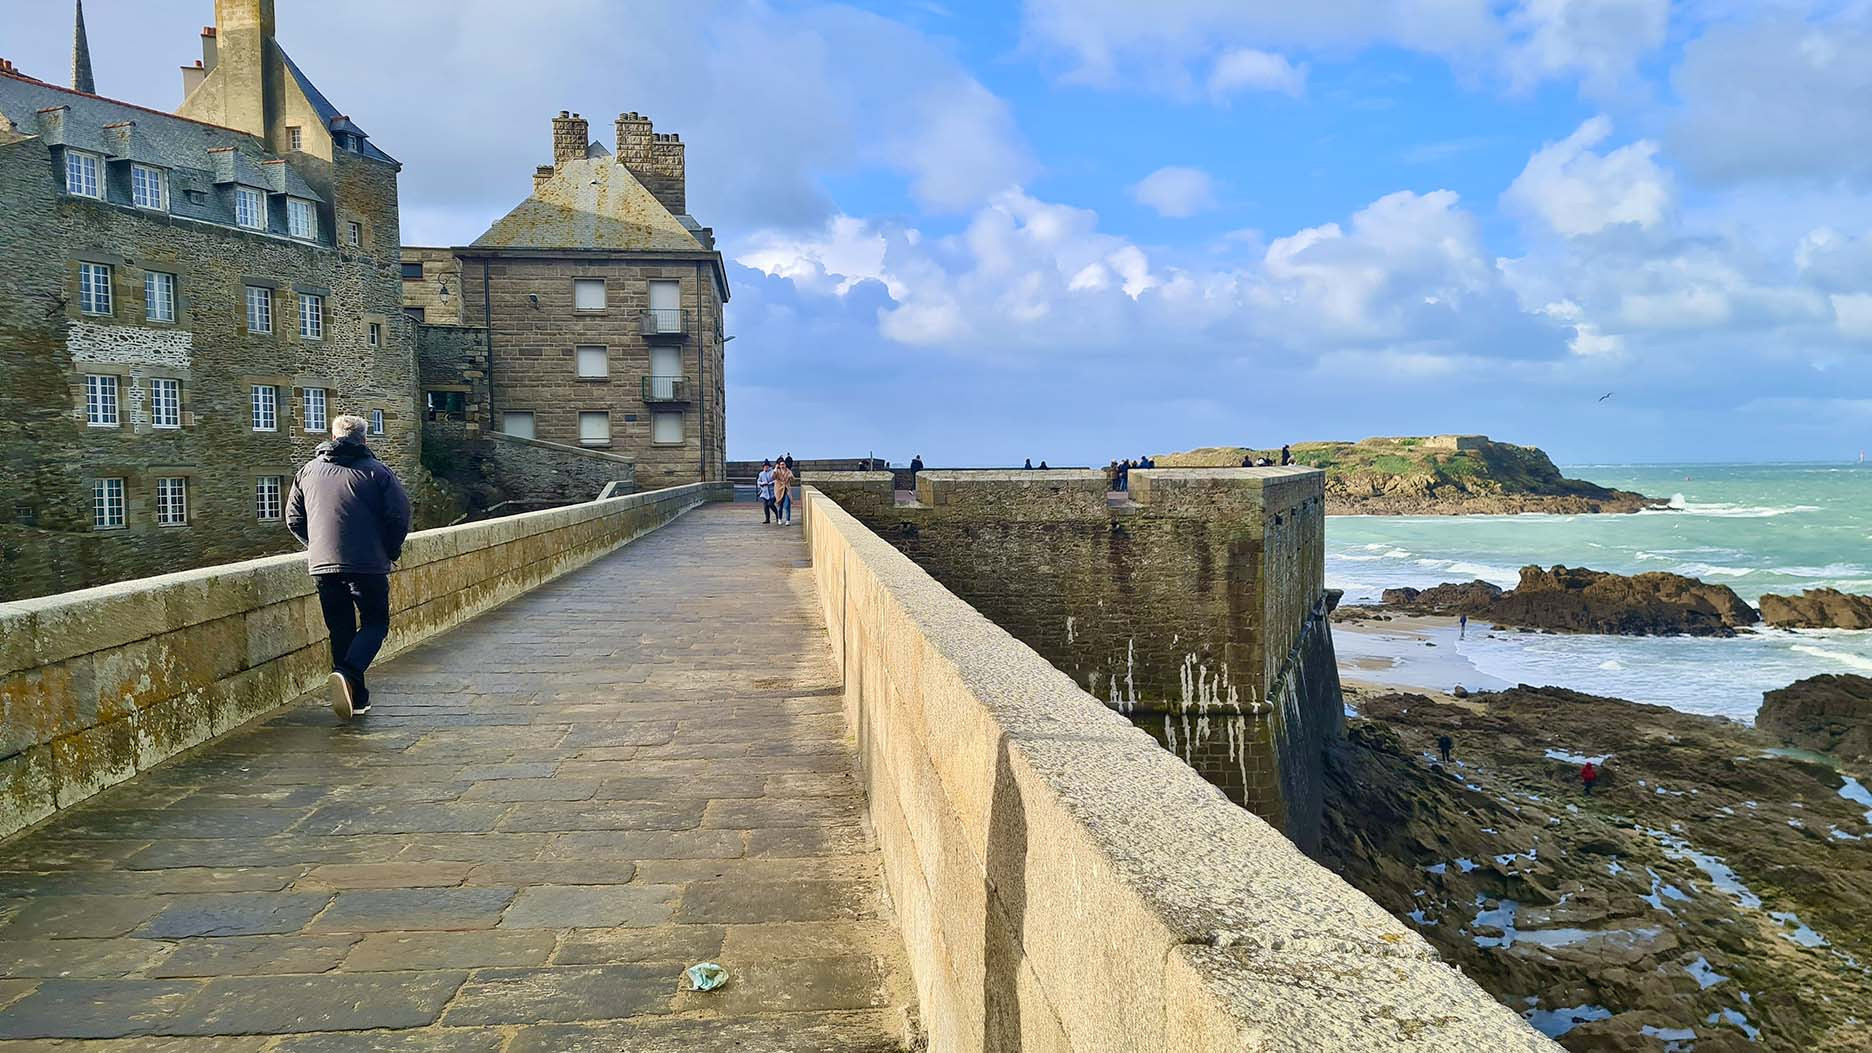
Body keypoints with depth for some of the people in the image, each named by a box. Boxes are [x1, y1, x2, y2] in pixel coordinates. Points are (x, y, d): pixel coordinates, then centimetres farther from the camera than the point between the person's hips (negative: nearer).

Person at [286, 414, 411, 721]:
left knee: (341, 630, 13)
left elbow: (294, 519, 14)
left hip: (322, 565, 4)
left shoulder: (308, 471, 12)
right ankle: (347, 674, -20)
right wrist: (391, 551, 7)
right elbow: (399, 516, -8)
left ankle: (357, 698, 15)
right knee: (375, 624, 6)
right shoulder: (376, 471, -1)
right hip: (368, 565, -4)